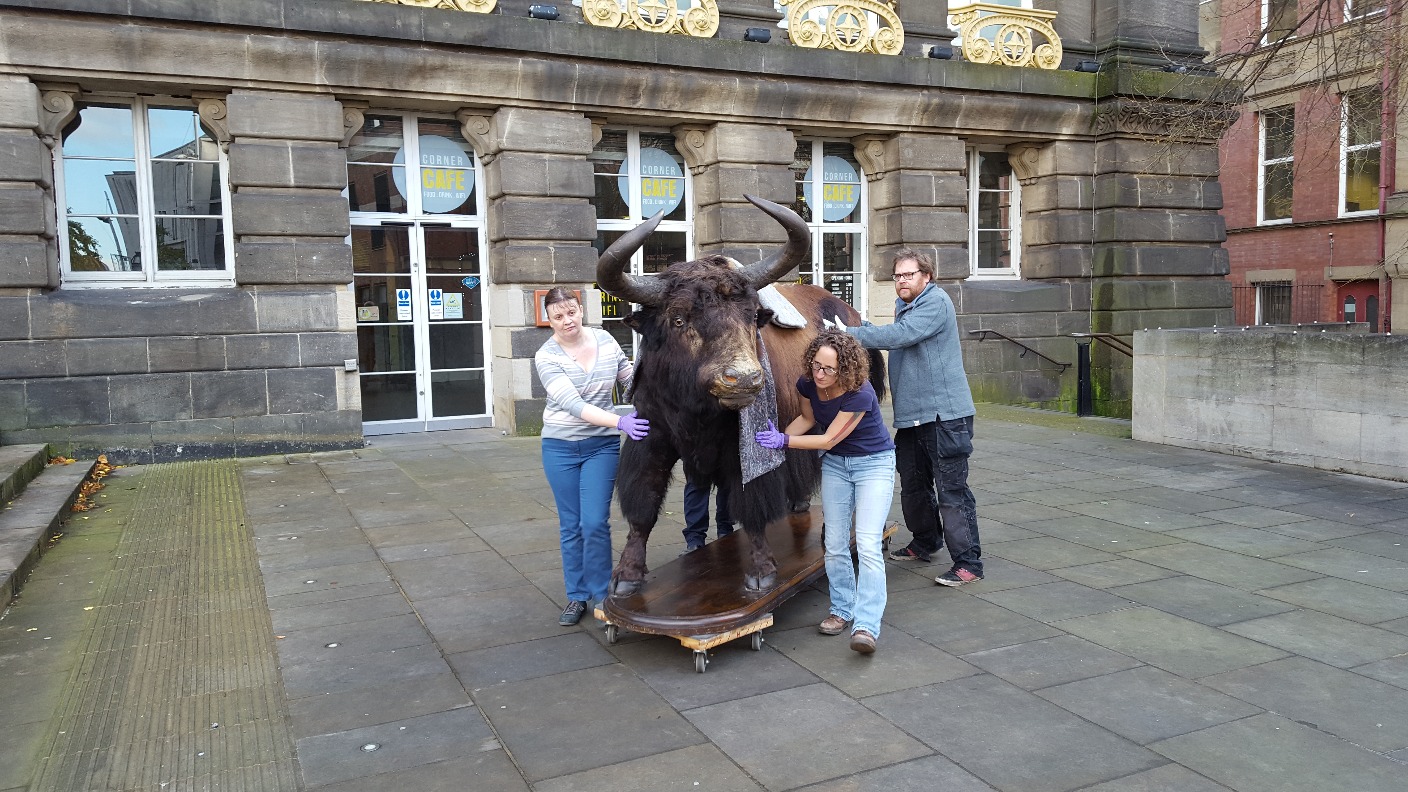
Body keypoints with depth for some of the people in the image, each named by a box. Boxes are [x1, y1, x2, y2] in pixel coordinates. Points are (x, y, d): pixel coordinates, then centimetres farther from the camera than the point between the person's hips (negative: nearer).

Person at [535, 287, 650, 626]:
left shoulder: (604, 340, -3)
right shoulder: (547, 357, -13)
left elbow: (629, 377, 10)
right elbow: (574, 404, -25)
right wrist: (620, 422, -35)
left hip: (602, 445, 1)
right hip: (560, 447, -1)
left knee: (595, 523, -6)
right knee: (571, 526, 9)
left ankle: (601, 596, 11)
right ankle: (577, 596, 23)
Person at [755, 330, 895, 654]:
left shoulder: (860, 394, -31)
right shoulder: (808, 384, -13)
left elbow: (829, 439, -23)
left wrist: (784, 441, -21)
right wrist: (776, 437, -3)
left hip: (873, 461, -6)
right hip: (835, 463, 6)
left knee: (868, 543, -17)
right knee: (835, 544, 6)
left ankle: (866, 626, -18)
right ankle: (842, 610, 24)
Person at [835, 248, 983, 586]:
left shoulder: (935, 302, -13)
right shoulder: (904, 305, 18)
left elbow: (899, 335, -25)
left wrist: (850, 333, -21)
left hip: (945, 414, -10)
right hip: (911, 415, 10)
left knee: (951, 488, -7)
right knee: (913, 483, 19)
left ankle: (968, 562, -1)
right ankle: (925, 543, 38)